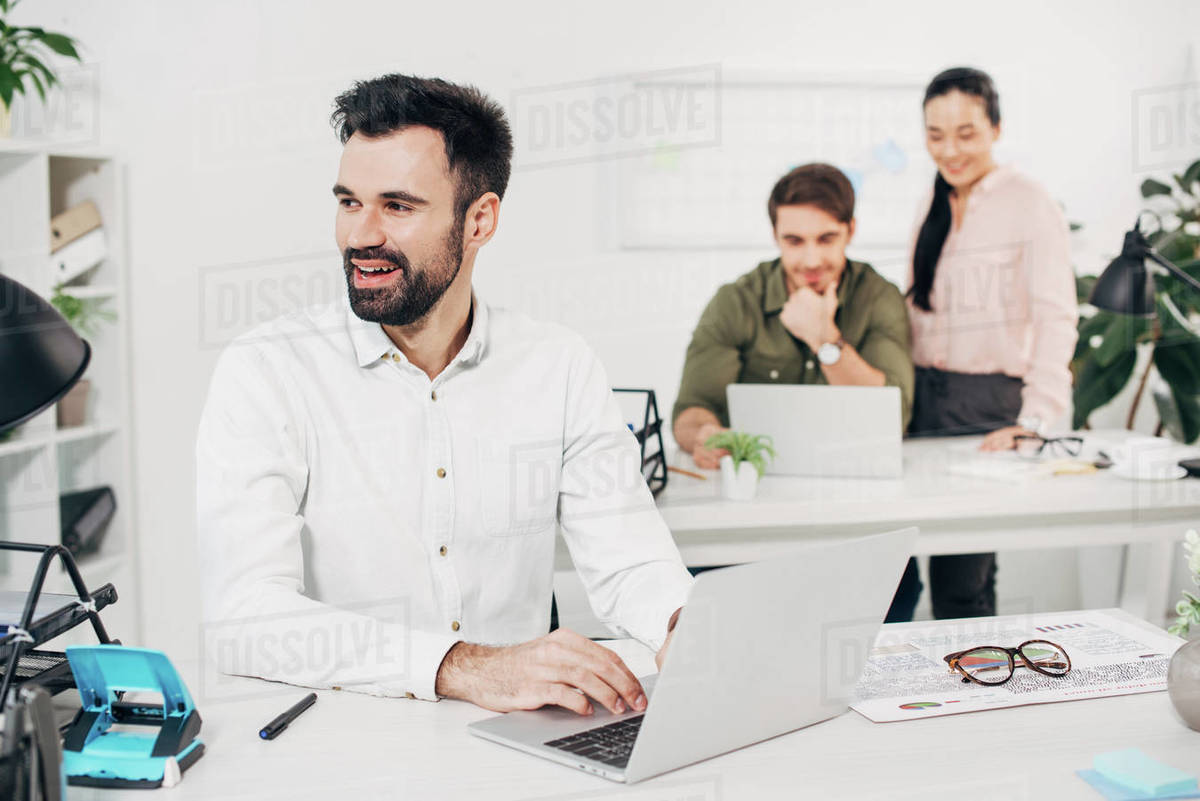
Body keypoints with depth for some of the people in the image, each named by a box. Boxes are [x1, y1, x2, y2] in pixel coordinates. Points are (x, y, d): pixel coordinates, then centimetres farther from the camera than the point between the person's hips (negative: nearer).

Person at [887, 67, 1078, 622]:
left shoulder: (1028, 203, -5)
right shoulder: (933, 207, 15)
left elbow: (1056, 319, -12)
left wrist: (1034, 419, -21)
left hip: (987, 403, -5)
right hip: (922, 397, 6)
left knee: (960, 586, -6)